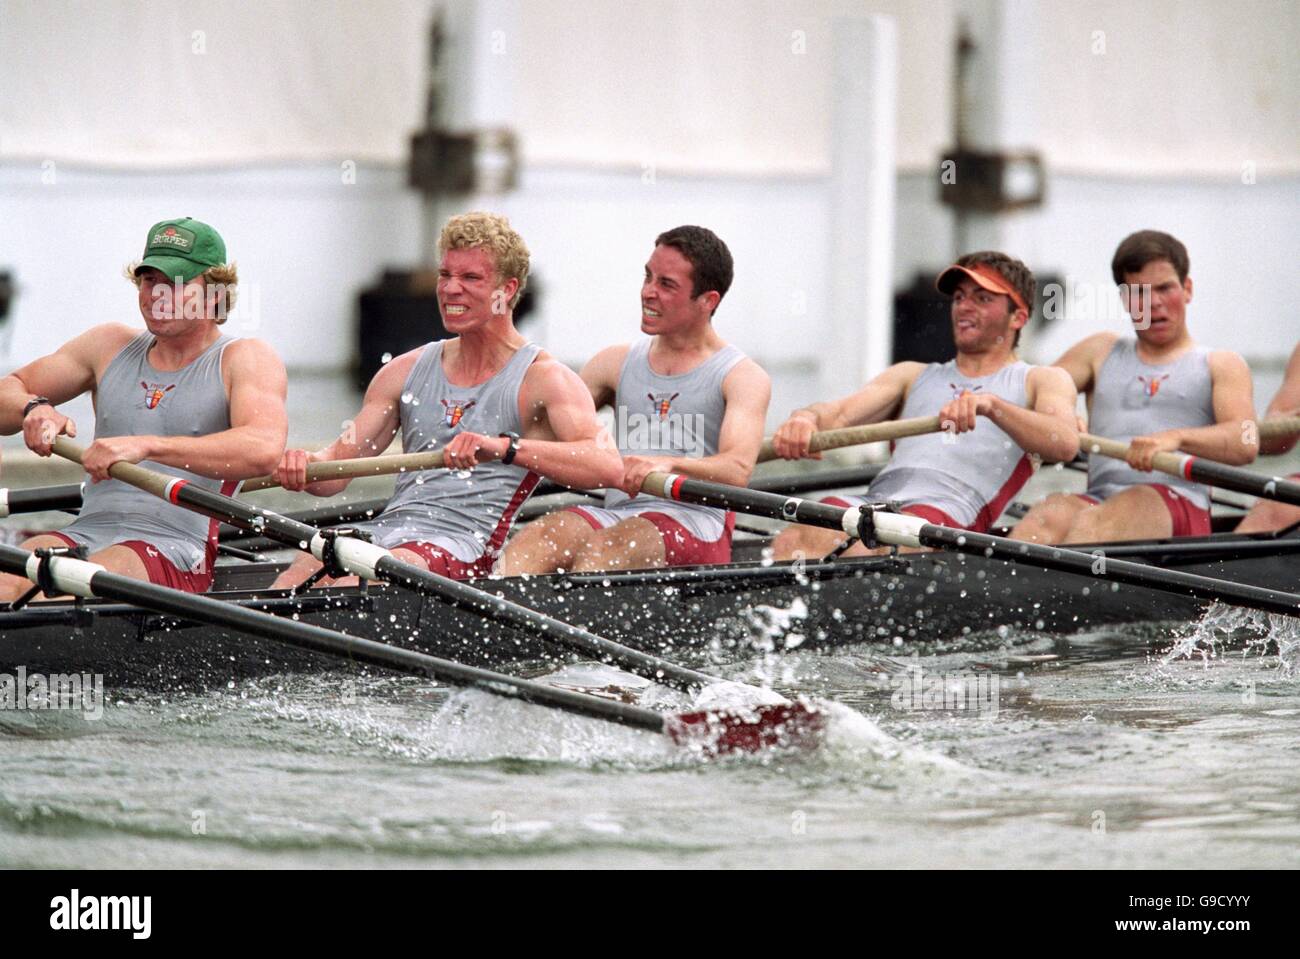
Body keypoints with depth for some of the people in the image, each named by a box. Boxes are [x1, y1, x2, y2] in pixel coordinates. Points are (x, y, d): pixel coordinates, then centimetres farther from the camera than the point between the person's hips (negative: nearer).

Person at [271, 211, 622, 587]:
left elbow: (609, 467, -15)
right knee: (302, 572, -28)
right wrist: (306, 465, -9)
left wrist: (504, 447, -29)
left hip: (464, 541, -5)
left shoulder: (543, 379, 3)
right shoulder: (406, 372, 21)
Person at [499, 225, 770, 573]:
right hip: (615, 515, 4)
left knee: (604, 547, -37)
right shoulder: (617, 363, 24)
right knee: (539, 538, -30)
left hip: (694, 525, -4)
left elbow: (737, 470, -11)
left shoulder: (743, 377, 6)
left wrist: (666, 465, -32)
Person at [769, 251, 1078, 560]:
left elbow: (1065, 444, -1)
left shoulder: (1040, 381, 22)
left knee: (864, 552, -38)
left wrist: (991, 405, -20)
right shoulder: (913, 376, 36)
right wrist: (808, 419, -8)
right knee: (791, 544, -31)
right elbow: (840, 414, 18)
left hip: (950, 508, -4)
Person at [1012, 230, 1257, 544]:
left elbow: (1245, 445, 1)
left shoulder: (1221, 365, 21)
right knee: (1047, 517, -35)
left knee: (1093, 524, -38)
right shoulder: (1100, 352, 32)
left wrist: (1176, 438, -21)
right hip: (1100, 498, 3)